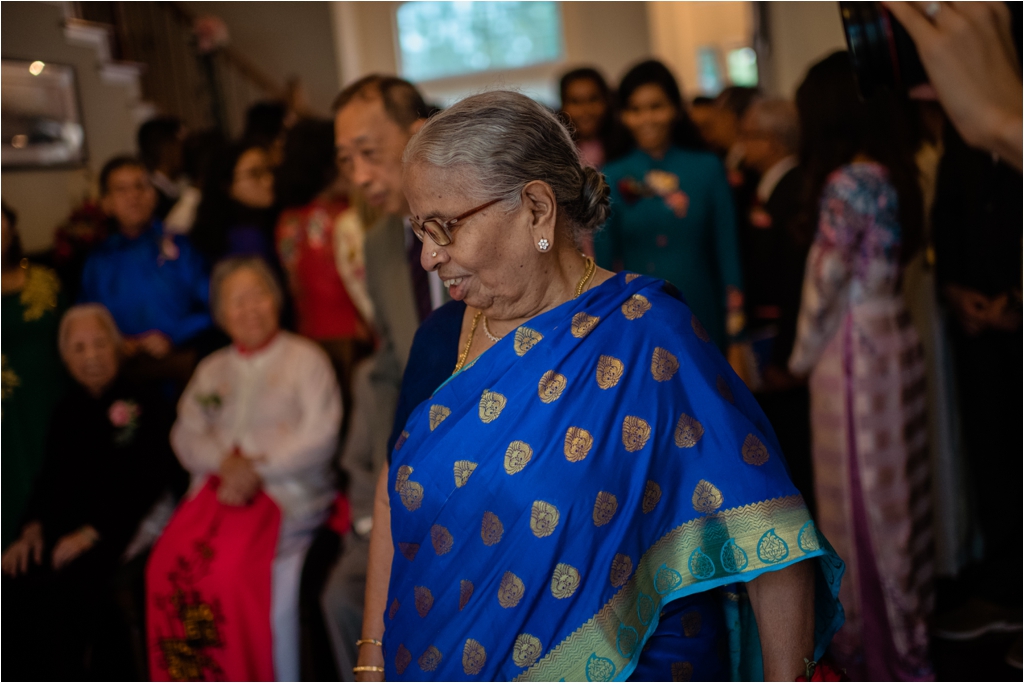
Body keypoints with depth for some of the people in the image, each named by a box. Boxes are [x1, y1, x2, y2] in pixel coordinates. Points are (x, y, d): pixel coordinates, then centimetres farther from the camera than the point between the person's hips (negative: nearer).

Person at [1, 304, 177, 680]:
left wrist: (92, 533, -15)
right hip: (64, 529, 5)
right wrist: (32, 529, 0)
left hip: (121, 531, -5)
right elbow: (49, 479, 19)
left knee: (61, 589, -32)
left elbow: (147, 483, -6)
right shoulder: (66, 411, 21)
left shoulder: (144, 406, 2)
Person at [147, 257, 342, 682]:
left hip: (287, 490, -4)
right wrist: (225, 461, -8)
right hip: (219, 485, 4)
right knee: (168, 562, -25)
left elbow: (321, 435, -2)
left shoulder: (306, 358, 10)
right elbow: (186, 436, 13)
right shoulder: (211, 369, 24)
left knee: (234, 564, -32)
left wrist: (259, 467, -12)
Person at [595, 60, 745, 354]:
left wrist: (735, 339, 3)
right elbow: (604, 260, 4)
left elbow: (727, 253, 5)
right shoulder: (613, 178, 3)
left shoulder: (707, 169, 5)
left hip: (702, 325, 1)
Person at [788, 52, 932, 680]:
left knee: (863, 491, 3)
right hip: (895, 334, 8)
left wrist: (803, 356, -1)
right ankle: (909, 619, 29)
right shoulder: (894, 172, 8)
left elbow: (826, 280, -13)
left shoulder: (846, 182, -17)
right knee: (896, 485, 16)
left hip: (855, 347, -8)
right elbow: (892, 265, 9)